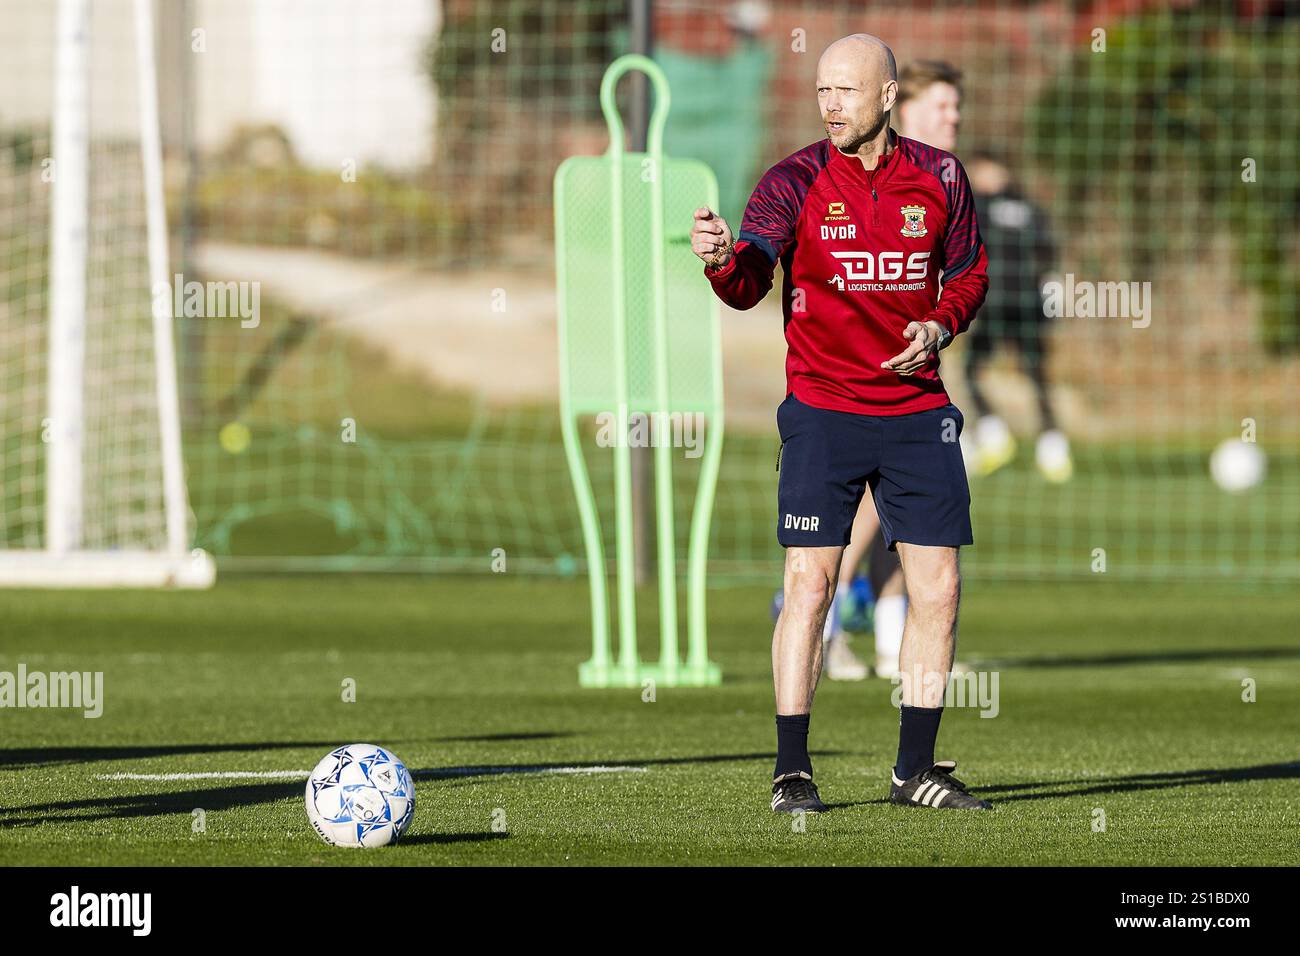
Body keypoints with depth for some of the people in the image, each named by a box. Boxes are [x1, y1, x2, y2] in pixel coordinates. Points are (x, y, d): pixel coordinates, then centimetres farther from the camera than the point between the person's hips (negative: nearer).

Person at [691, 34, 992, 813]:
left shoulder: (938, 177, 2)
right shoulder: (796, 182, -7)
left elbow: (969, 272, 15)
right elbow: (750, 282, -21)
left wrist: (942, 326, -5)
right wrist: (722, 260, -43)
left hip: (917, 410, 3)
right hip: (823, 410, -3)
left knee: (938, 589, 2)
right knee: (809, 584, -9)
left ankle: (917, 770, 15)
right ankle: (792, 773, -1)